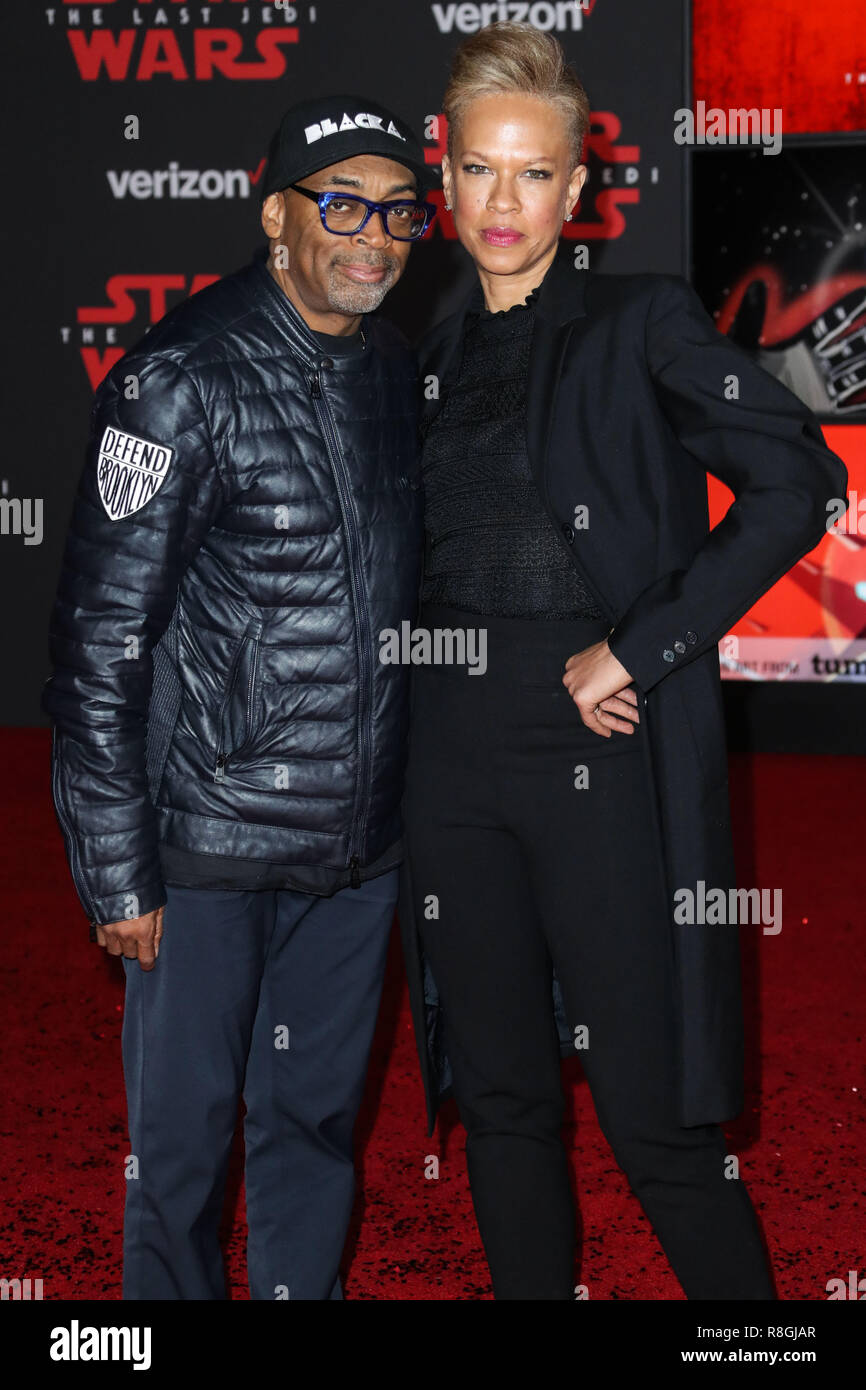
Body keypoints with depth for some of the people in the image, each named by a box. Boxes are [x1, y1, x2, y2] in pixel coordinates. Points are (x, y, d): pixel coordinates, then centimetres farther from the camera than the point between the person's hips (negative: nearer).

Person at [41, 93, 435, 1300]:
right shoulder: (185, 380, -13)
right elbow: (100, 643, -13)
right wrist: (118, 872, -14)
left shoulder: (394, 370, 7)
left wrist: (404, 798, 16)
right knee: (186, 1126, 6)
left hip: (358, 841, 6)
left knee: (319, 1115, 16)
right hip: (213, 841, -5)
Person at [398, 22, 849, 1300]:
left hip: (604, 754, -5)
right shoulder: (437, 357, 14)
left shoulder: (643, 322, -2)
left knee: (654, 1120, -6)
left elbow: (799, 482, -14)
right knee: (500, 1101, 10)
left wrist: (639, 649, -16)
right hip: (455, 752, 6)